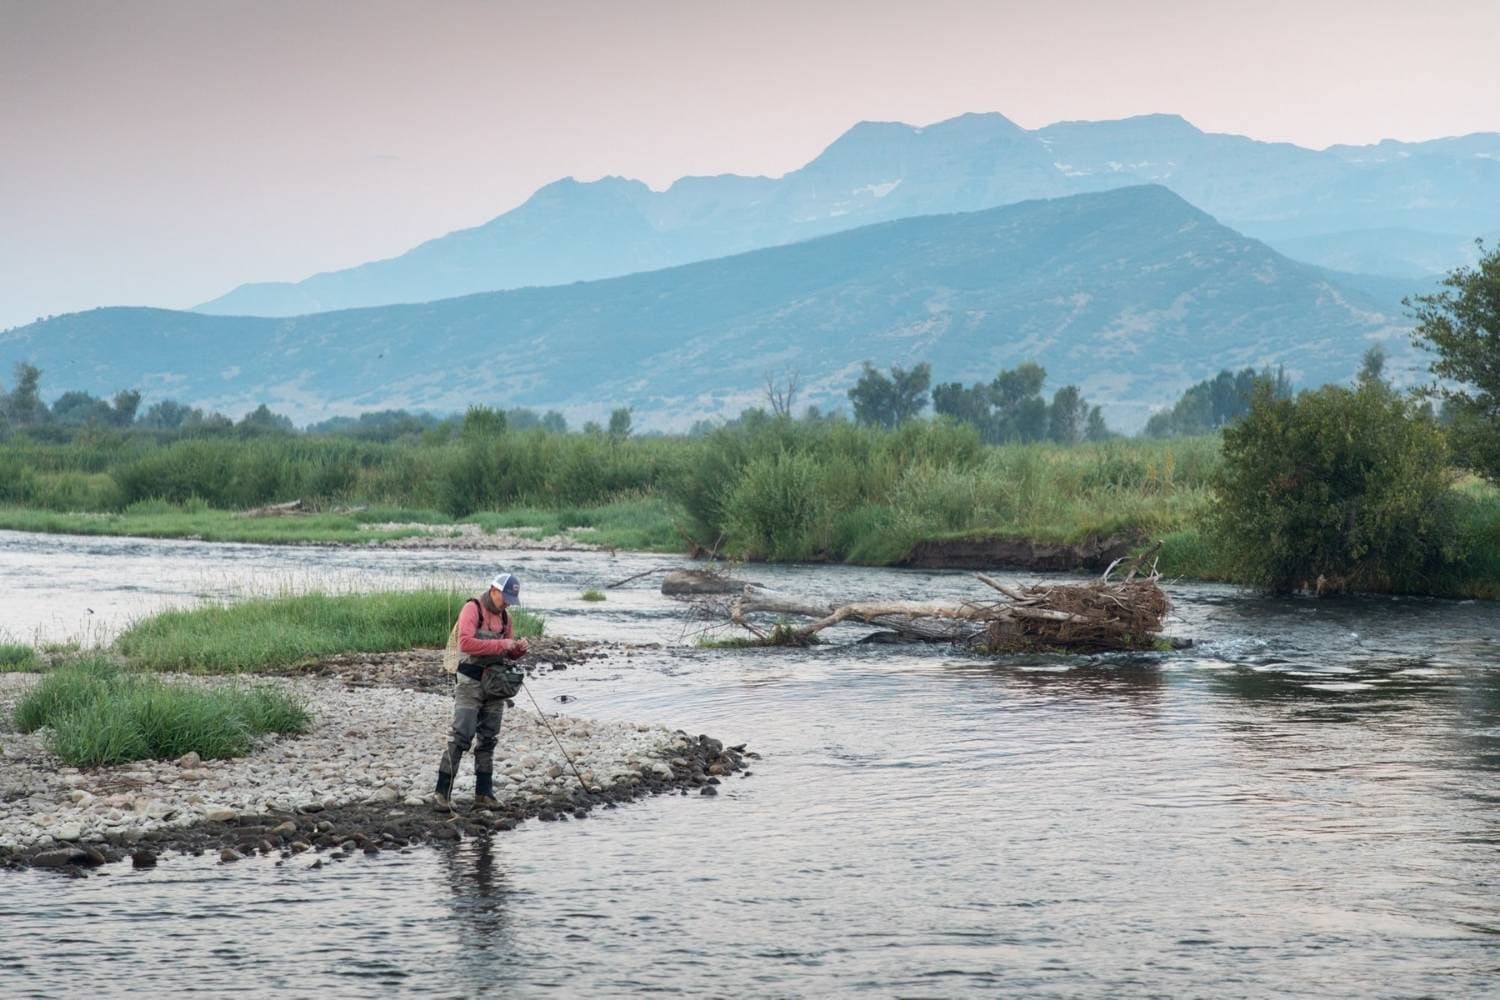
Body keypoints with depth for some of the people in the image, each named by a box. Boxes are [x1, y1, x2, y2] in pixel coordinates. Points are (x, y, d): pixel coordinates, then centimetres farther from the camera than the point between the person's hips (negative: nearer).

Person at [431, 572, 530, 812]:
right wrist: (500, 644, -23)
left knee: (488, 740, 9)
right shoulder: (473, 608, -9)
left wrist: (518, 649, -3)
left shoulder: (505, 616, 13)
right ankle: (442, 793, -12)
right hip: (471, 682, -7)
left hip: (495, 683, 7)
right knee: (461, 737, -12)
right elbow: (465, 643, -23)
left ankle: (484, 795, 13)